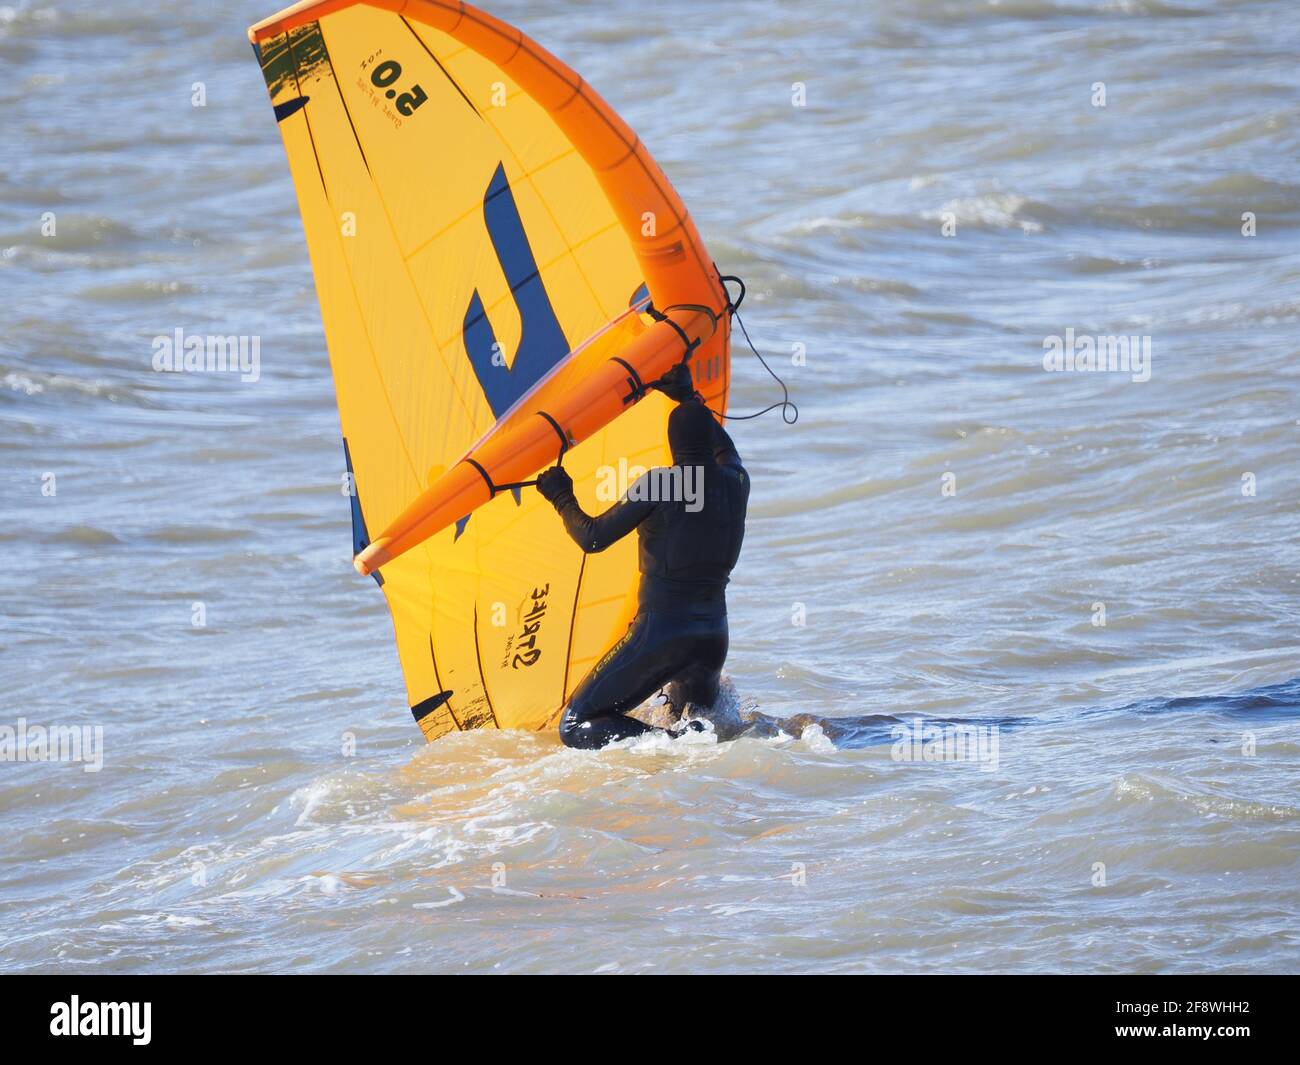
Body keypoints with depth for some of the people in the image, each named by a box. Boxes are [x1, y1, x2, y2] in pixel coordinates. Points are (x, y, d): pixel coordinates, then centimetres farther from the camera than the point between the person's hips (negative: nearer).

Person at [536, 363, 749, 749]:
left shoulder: (657, 484, -13)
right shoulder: (737, 483, 4)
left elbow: (593, 538, -8)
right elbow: (721, 447, 29)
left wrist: (562, 500, 10)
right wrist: (687, 398, 39)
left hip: (660, 631, -6)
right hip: (713, 634, 6)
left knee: (576, 727, 0)